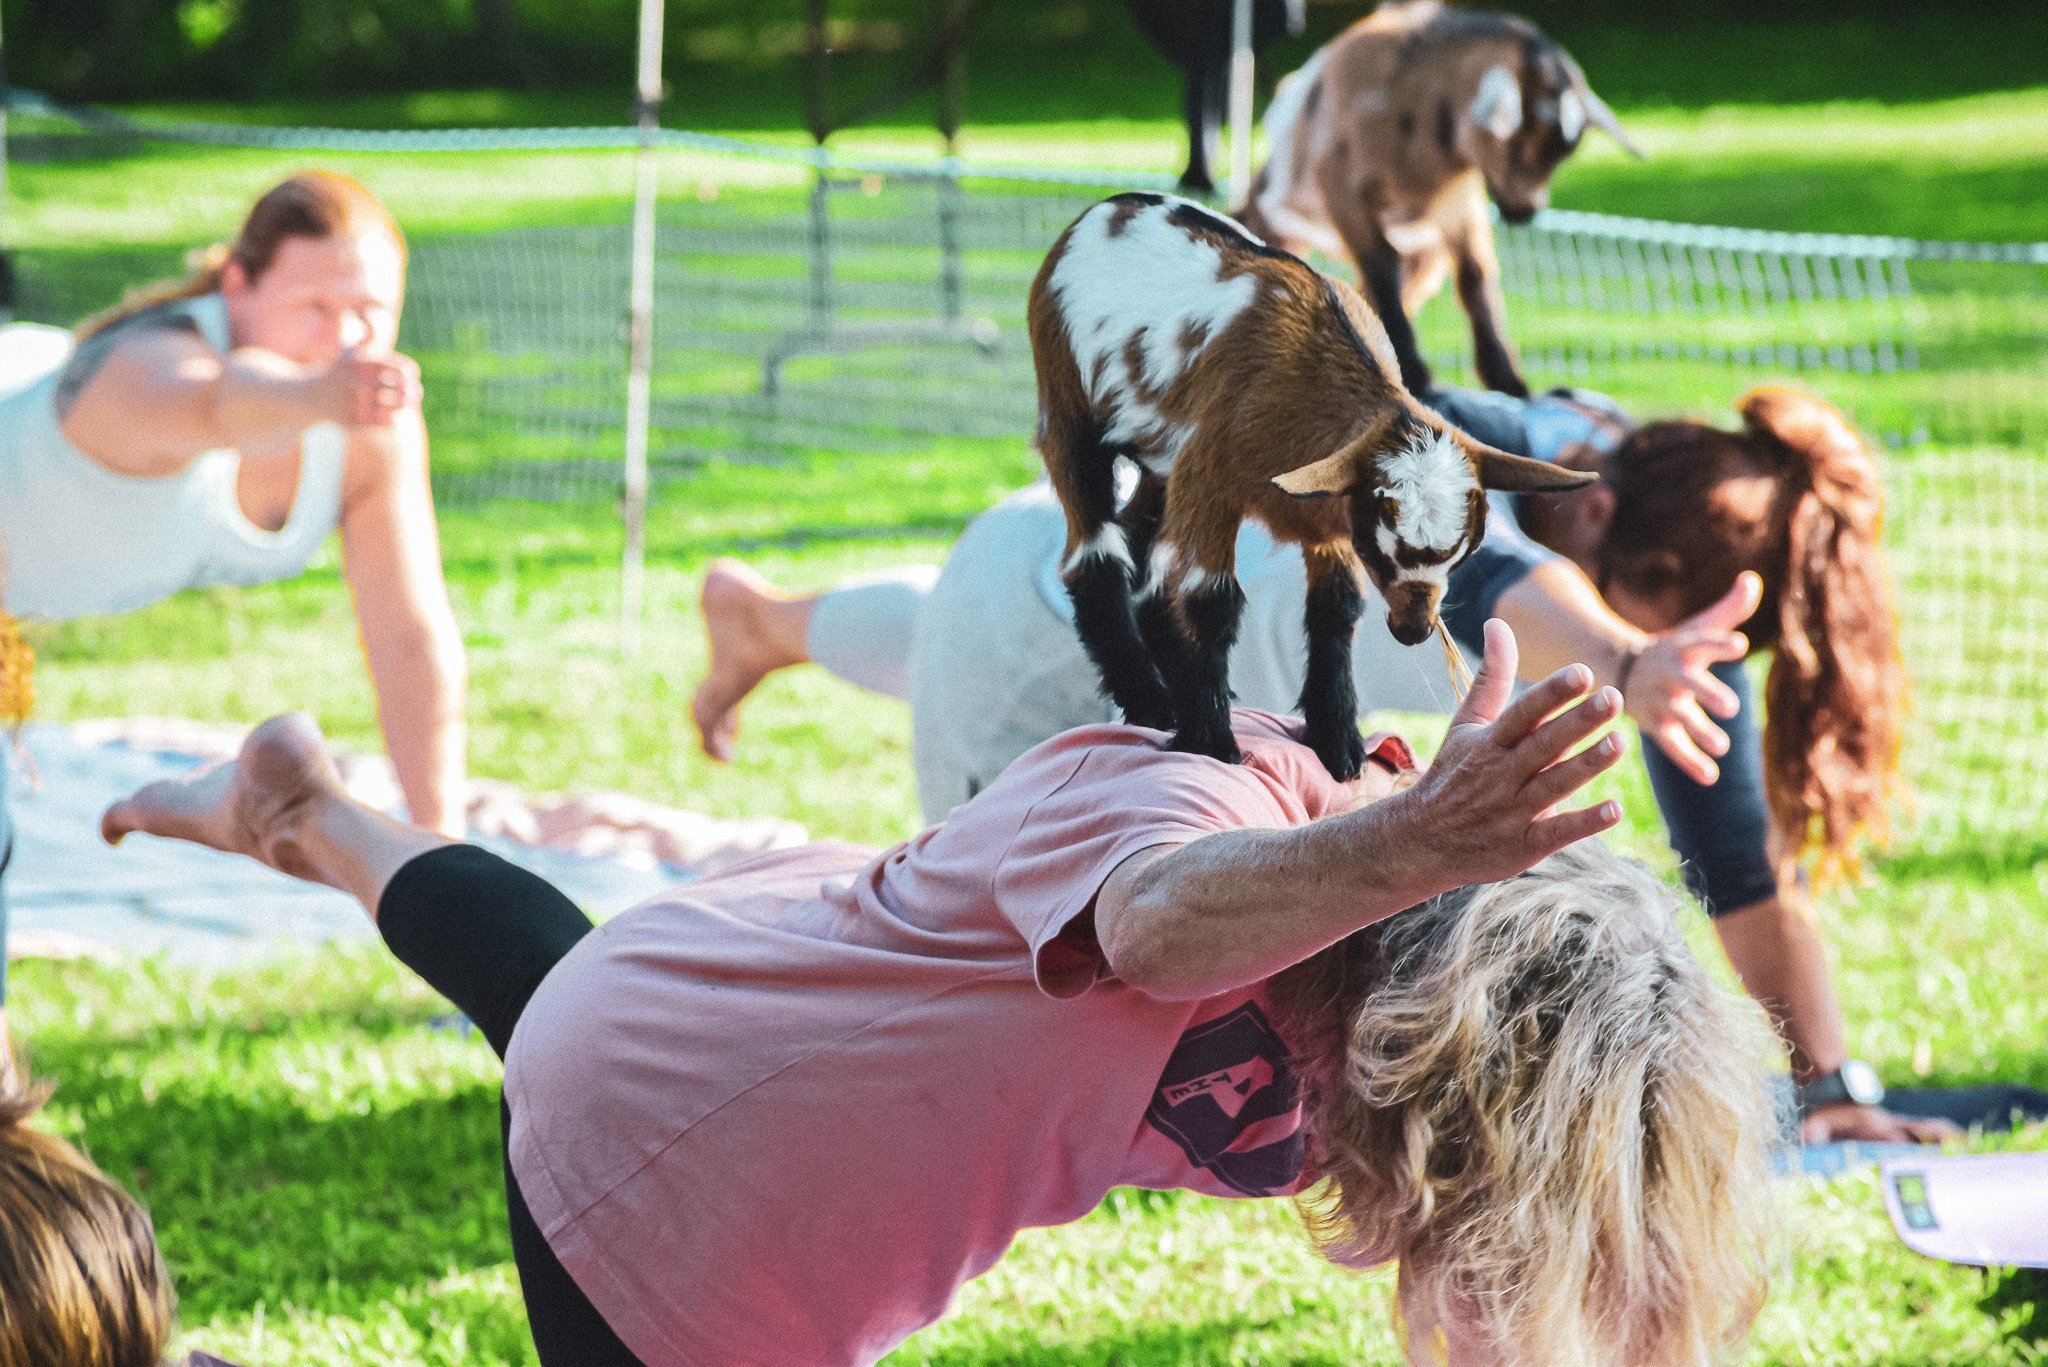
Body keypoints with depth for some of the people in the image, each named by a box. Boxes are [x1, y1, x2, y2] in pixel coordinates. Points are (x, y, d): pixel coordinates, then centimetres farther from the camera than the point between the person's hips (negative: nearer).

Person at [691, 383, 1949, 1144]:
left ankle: (763, 618, 70)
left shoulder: (1681, 588, -26)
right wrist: (1622, 670, -91)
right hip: (1047, 597, -7)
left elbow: (1745, 858, -23)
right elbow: (1494, 579, -70)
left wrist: (1833, 1081, -29)